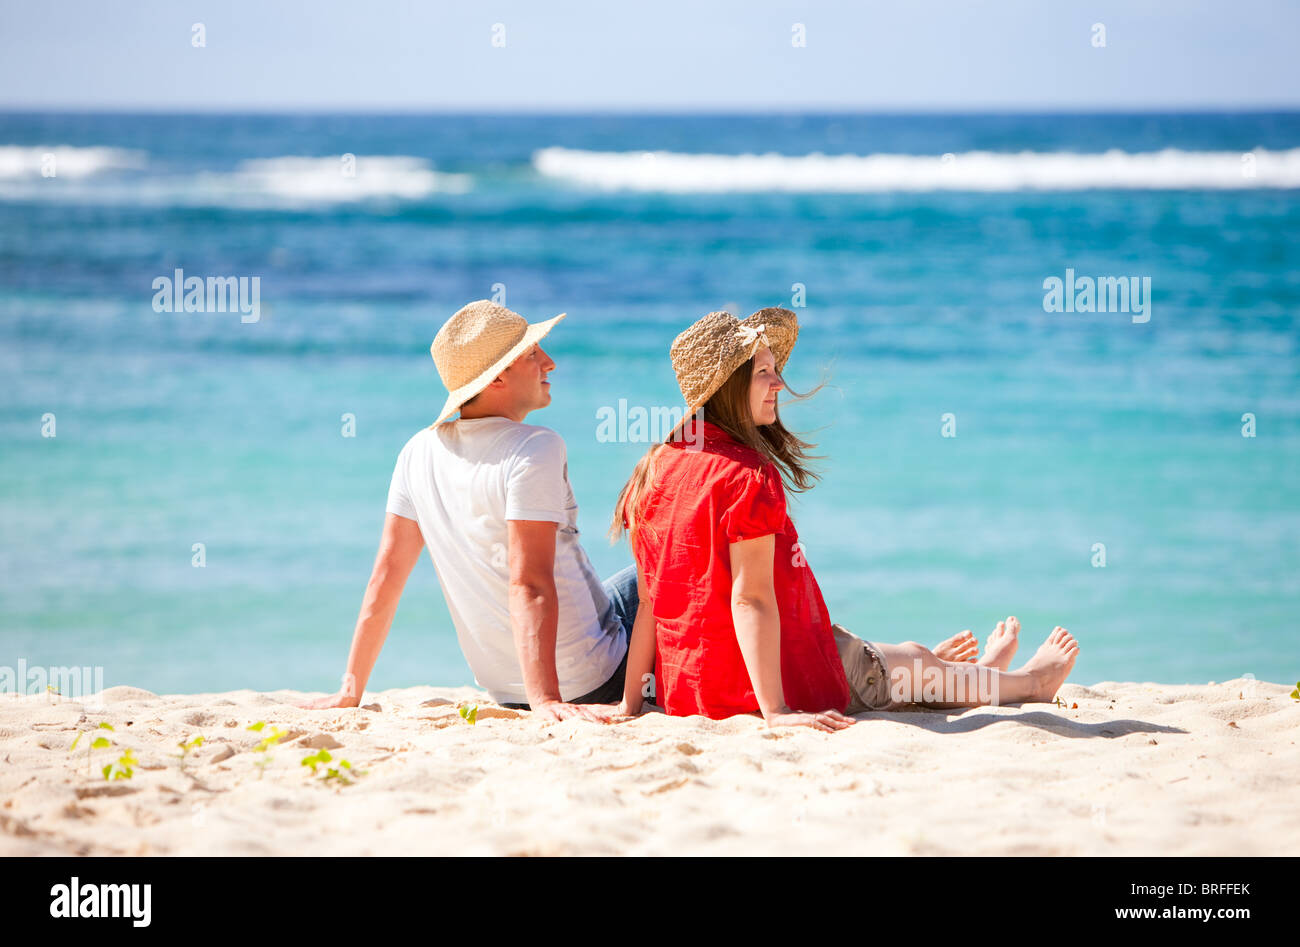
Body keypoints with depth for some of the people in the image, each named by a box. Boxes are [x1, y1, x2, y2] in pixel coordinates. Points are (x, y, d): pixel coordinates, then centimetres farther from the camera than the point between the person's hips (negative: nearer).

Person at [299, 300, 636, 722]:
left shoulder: (419, 453, 1)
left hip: (505, 691, 7)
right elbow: (530, 584, -29)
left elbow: (385, 576, 3)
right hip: (589, 683, -7)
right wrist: (547, 700, -35)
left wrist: (350, 691, 8)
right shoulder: (536, 449, -21)